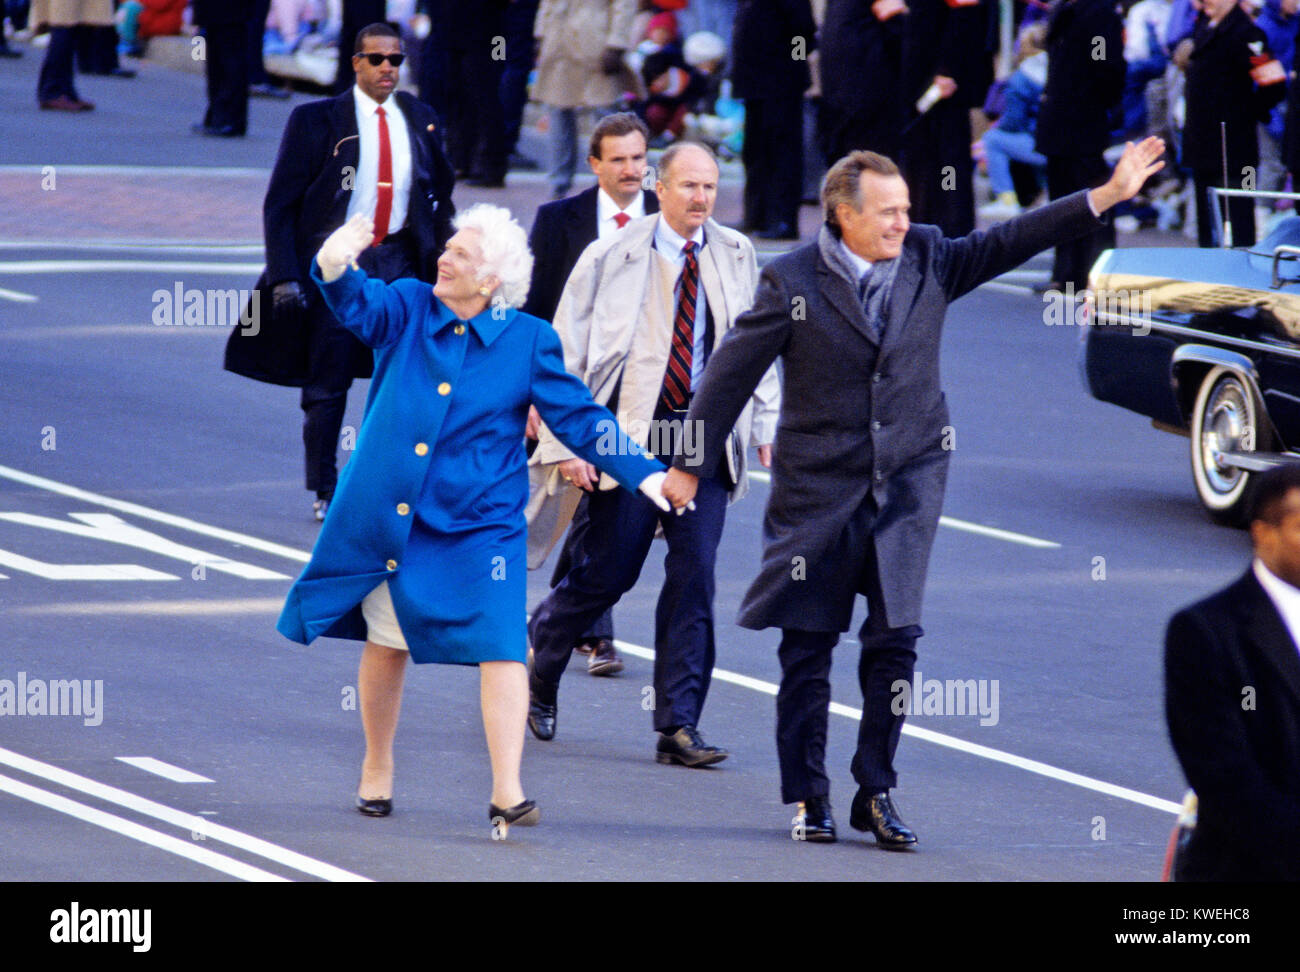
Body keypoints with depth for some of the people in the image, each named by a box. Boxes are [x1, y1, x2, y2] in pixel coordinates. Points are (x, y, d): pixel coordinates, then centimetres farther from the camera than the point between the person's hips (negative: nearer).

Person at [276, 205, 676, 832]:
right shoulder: (407, 309, 1)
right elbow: (358, 305, -19)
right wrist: (335, 266, -42)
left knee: (500, 649, -13)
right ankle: (377, 768, 35)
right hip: (387, 516, 2)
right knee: (385, 643, 14)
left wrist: (644, 474, -7)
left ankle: (507, 792, -12)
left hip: (479, 522, -2)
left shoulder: (528, 341, -3)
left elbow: (579, 420, 1)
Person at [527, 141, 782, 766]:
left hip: (706, 441, 3)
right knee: (606, 572, 2)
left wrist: (768, 428, 10)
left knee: (694, 578, -4)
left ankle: (678, 726, -1)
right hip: (630, 435, -3)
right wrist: (565, 443, -9)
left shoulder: (736, 258, 7)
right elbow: (566, 355, -3)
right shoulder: (611, 259, -3)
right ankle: (538, 659, 32)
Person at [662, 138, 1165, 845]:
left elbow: (1010, 242, 1)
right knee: (807, 644, 3)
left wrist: (1107, 197, -6)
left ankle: (876, 793, 6)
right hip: (818, 488, -2)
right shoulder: (792, 282, -8)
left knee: (895, 640, -4)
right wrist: (691, 464, 2)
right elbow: (732, 373, -2)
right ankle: (807, 798, 13)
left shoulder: (928, 260, 2)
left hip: (907, 484, 2)